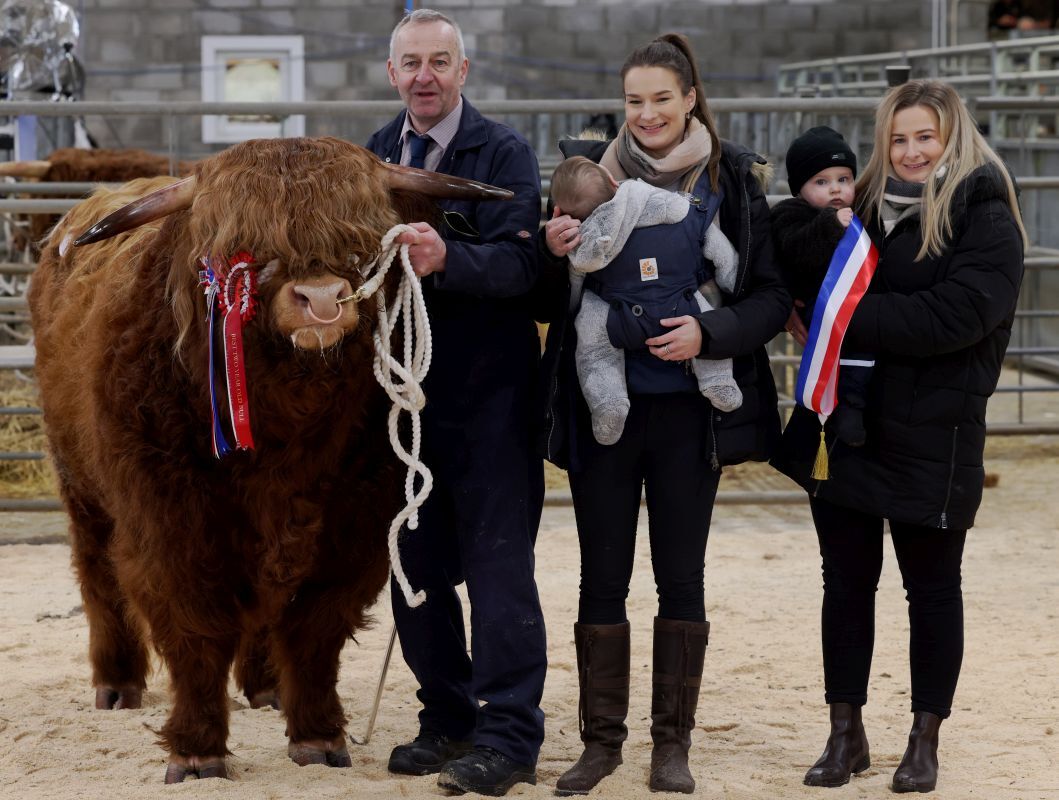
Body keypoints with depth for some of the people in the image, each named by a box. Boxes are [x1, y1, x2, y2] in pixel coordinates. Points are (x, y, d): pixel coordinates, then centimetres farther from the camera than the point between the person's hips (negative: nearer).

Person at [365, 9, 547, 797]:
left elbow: (519, 263, -17)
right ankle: (447, 719, 22)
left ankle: (509, 735, 1)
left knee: (497, 566, -4)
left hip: (487, 397, -5)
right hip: (402, 389, 6)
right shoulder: (372, 157, 11)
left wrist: (446, 259, -33)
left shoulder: (505, 153, -5)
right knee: (415, 564, 10)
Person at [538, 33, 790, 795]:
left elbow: (772, 297, -2)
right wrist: (554, 252, -13)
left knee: (681, 579, 6)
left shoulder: (732, 181, -2)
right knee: (603, 577, 6)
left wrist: (709, 332, -18)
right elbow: (551, 294, 8)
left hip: (689, 410, -1)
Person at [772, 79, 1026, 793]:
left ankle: (926, 741, 18)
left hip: (931, 434, -5)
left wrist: (845, 317, -21)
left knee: (932, 585, 7)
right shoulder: (867, 205, 10)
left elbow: (954, 314, -22)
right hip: (848, 421, 5)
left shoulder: (985, 218, -9)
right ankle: (847, 735, 19)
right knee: (846, 580, 9)